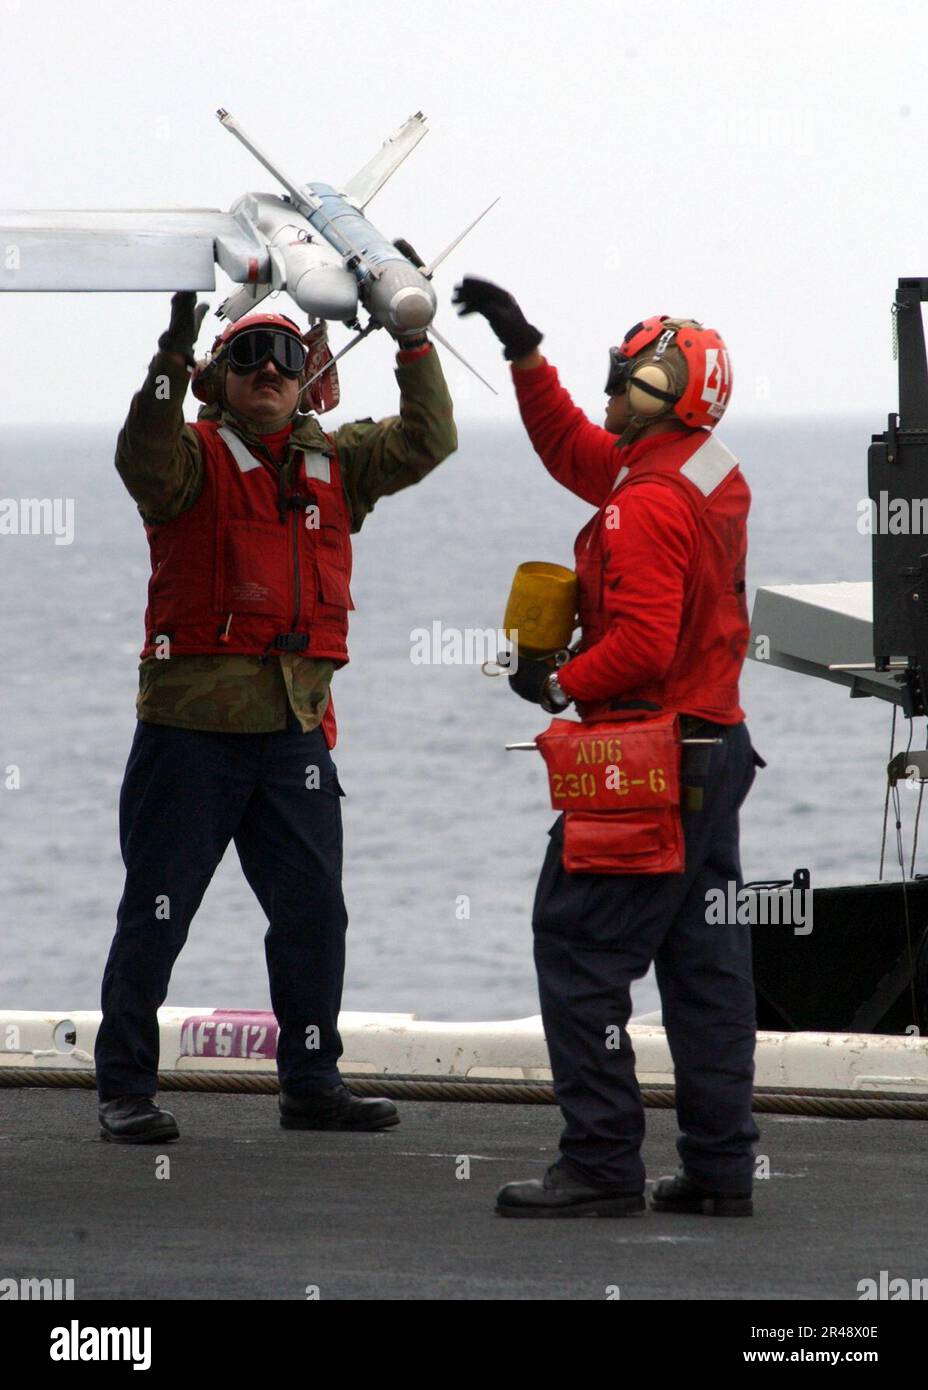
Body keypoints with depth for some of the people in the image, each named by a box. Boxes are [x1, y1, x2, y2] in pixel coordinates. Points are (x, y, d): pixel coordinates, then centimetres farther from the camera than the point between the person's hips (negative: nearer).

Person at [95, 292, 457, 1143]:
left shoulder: (334, 465, 13)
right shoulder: (194, 457, -3)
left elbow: (424, 442, 7)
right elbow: (145, 461, -24)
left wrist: (414, 343, -2)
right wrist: (174, 357, -36)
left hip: (294, 729, 5)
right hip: (191, 724, -5)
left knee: (314, 912, 7)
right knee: (156, 915, 0)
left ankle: (311, 1085, 18)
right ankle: (126, 1089, 7)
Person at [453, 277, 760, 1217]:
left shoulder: (647, 504, -19)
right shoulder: (714, 479, 12)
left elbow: (644, 641, -26)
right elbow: (572, 449, 25)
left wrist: (560, 684, -11)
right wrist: (523, 350, 22)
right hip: (716, 744, 10)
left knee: (580, 947, -5)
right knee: (704, 961, 10)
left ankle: (602, 1164, -6)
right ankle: (720, 1166, 11)